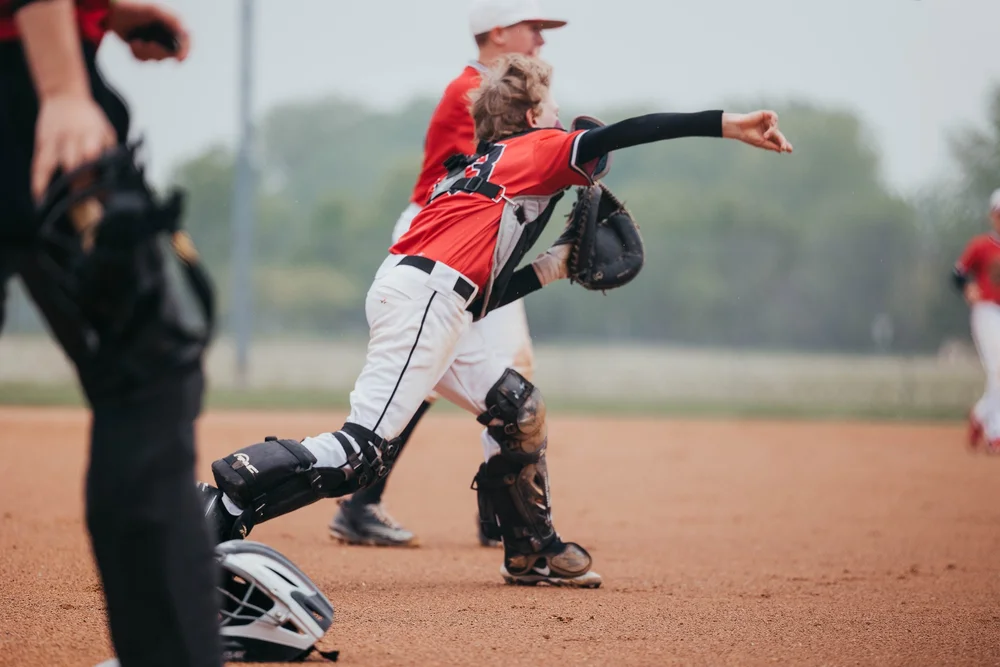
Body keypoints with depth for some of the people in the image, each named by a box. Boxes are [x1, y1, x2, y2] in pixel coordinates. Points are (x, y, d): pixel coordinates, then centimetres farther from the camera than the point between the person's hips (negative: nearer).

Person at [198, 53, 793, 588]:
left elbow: (485, 293, 25)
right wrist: (728, 124, -10)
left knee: (520, 411, 19)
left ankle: (532, 552, 30)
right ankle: (223, 510, -22)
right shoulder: (536, 149, 10)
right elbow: (619, 135, -6)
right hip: (424, 295, -10)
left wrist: (559, 263, 28)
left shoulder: (476, 171, 31)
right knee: (362, 452, -17)